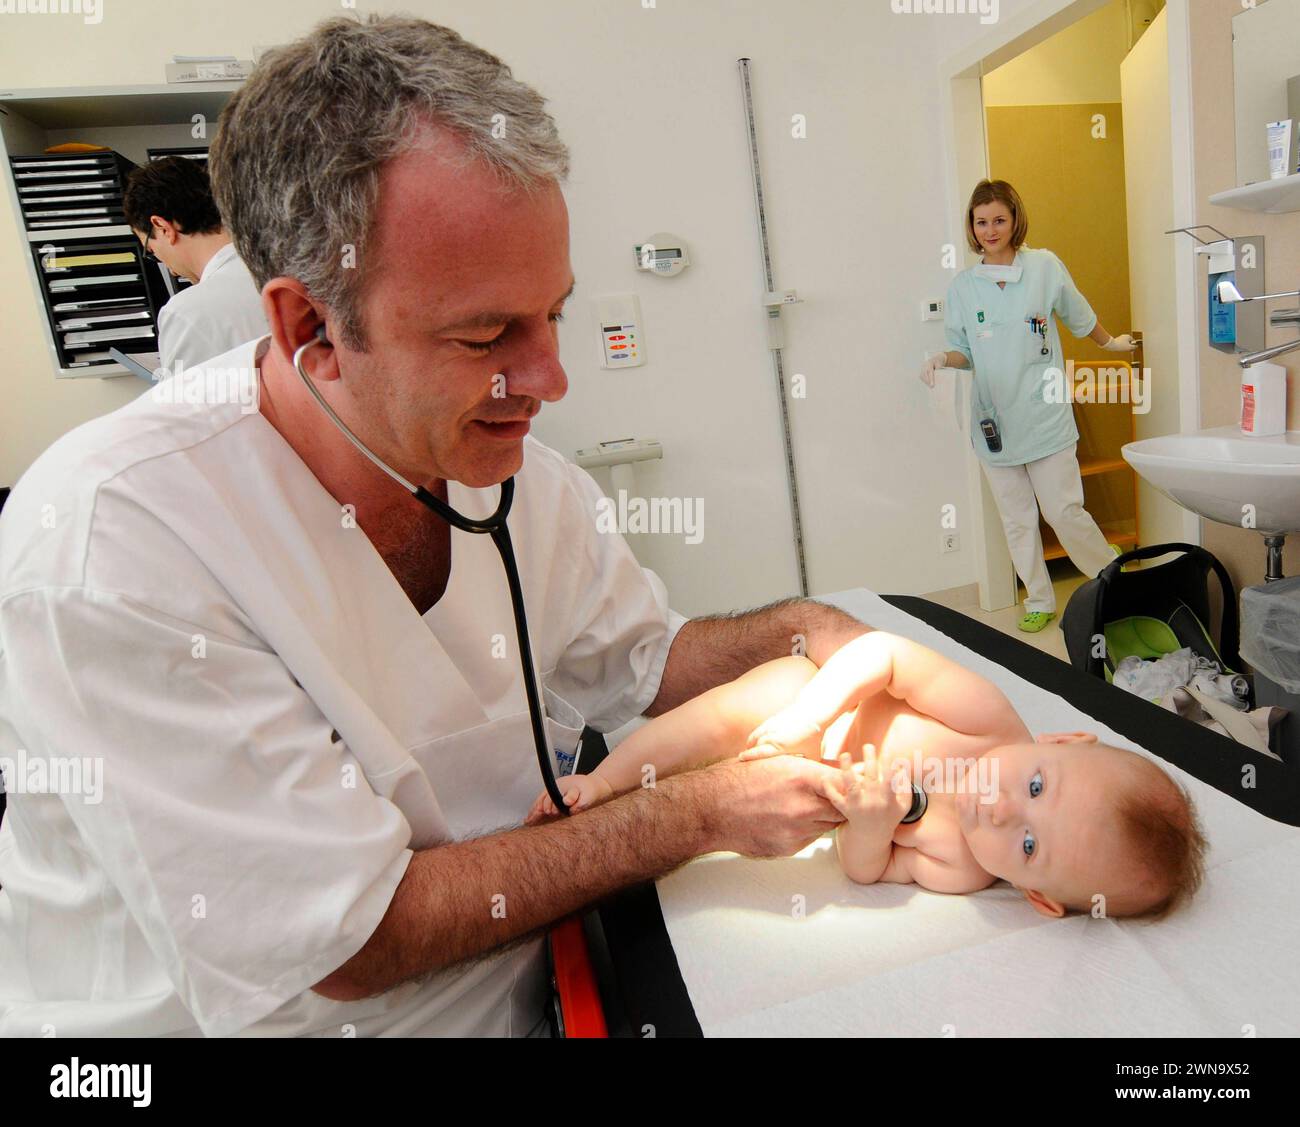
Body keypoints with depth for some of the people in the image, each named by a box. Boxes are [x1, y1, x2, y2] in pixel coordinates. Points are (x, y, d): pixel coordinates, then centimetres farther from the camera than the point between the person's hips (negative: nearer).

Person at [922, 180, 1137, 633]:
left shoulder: (1045, 267, 0)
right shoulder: (963, 285, 3)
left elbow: (1078, 317, 16)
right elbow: (966, 350, 7)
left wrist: (1111, 343, 29)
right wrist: (944, 358, -14)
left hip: (1045, 416, -2)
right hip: (994, 420, 2)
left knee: (1064, 511, -3)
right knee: (1017, 520, 8)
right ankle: (1039, 601, 23)